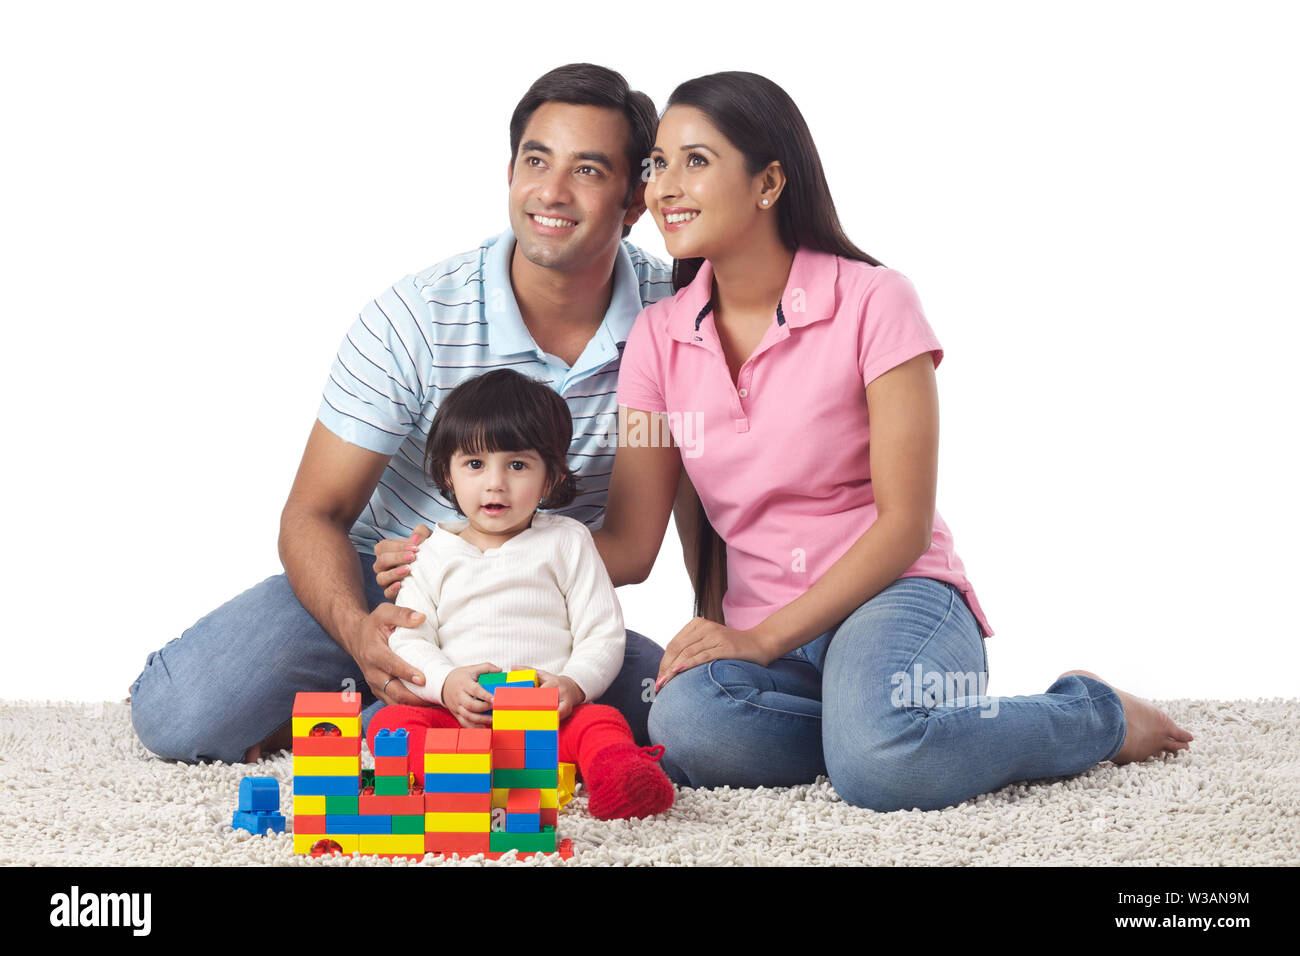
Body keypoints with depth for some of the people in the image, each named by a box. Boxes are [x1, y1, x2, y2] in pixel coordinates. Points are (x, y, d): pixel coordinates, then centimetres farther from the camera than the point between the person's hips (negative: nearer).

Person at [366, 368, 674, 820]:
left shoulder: (567, 542, 10)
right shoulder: (434, 554, 13)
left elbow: (603, 635, 6)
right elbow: (406, 640, 7)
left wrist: (573, 684, -15)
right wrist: (446, 682, -14)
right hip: (456, 714, 1)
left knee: (600, 721, -31)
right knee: (389, 723, -26)